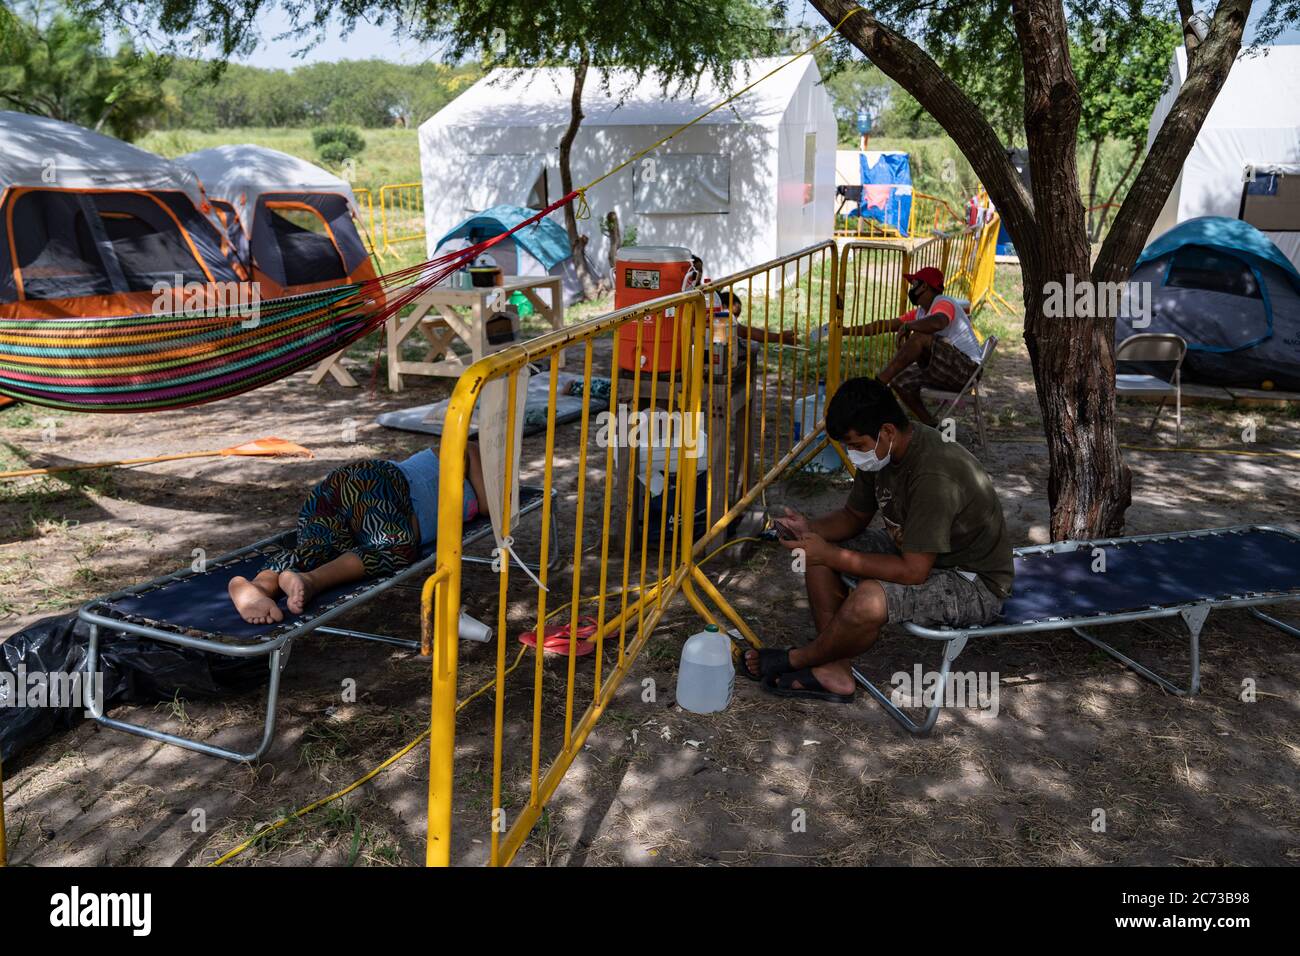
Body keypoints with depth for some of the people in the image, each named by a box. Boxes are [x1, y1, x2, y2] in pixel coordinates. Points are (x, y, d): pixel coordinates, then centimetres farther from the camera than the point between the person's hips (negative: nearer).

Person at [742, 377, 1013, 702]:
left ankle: (795, 660, -3)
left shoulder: (934, 477, -34)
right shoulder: (881, 451, -6)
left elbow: (913, 572, -33)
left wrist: (833, 555, -28)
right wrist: (811, 528, -13)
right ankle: (836, 672, -1)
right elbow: (854, 516, 8)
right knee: (818, 553, 1)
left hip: (974, 584, -9)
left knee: (868, 600, -33)